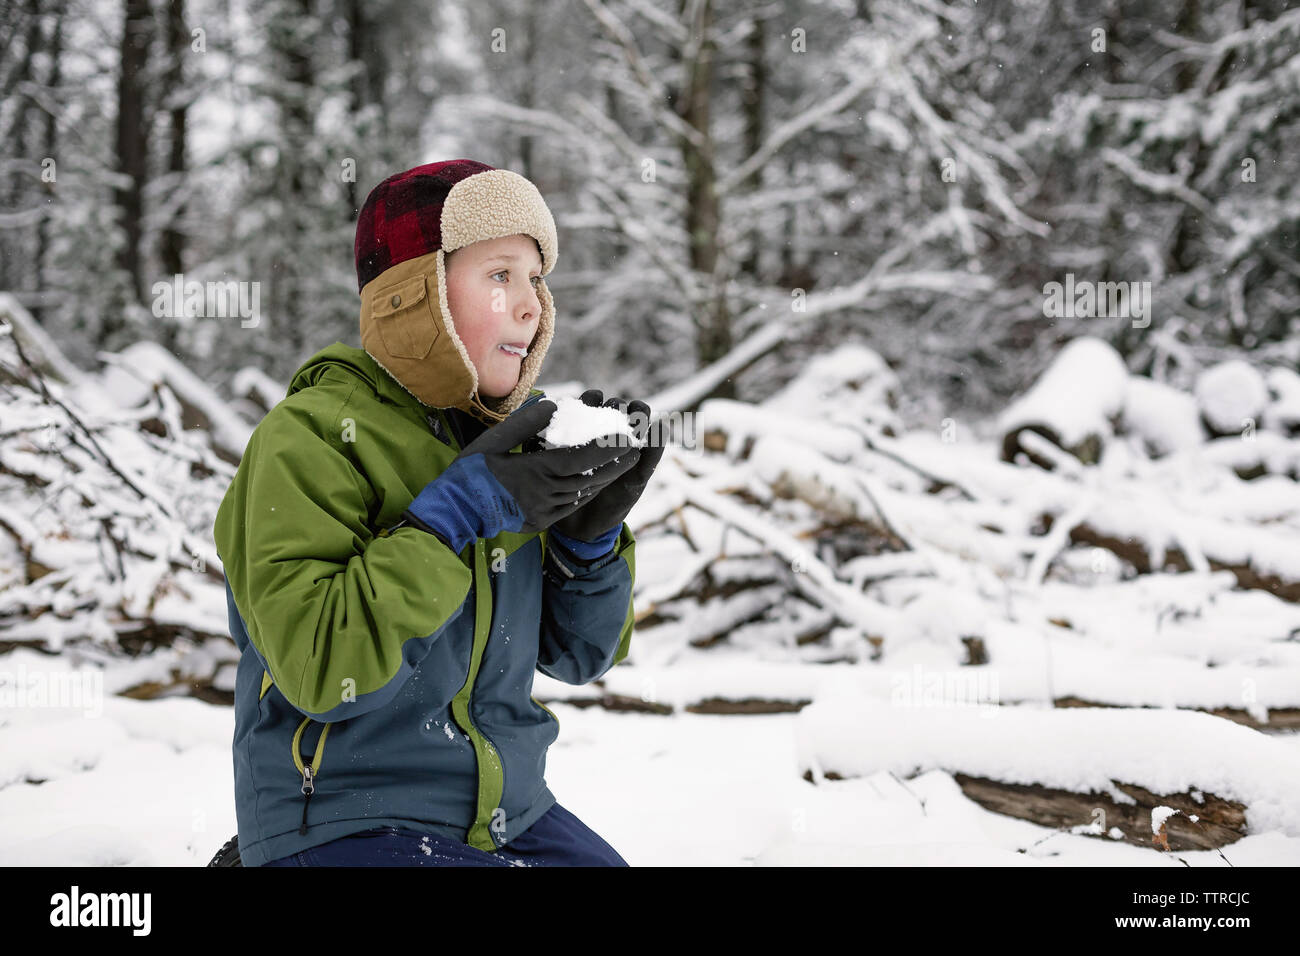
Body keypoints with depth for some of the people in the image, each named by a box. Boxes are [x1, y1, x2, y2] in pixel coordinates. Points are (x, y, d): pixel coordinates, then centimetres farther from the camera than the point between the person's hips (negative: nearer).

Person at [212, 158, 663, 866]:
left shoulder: (511, 436, 6)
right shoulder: (309, 437, -12)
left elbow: (576, 655, 10)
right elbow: (319, 670, -23)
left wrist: (592, 535, -7)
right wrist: (456, 515, -24)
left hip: (509, 816, 6)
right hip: (342, 828, -6)